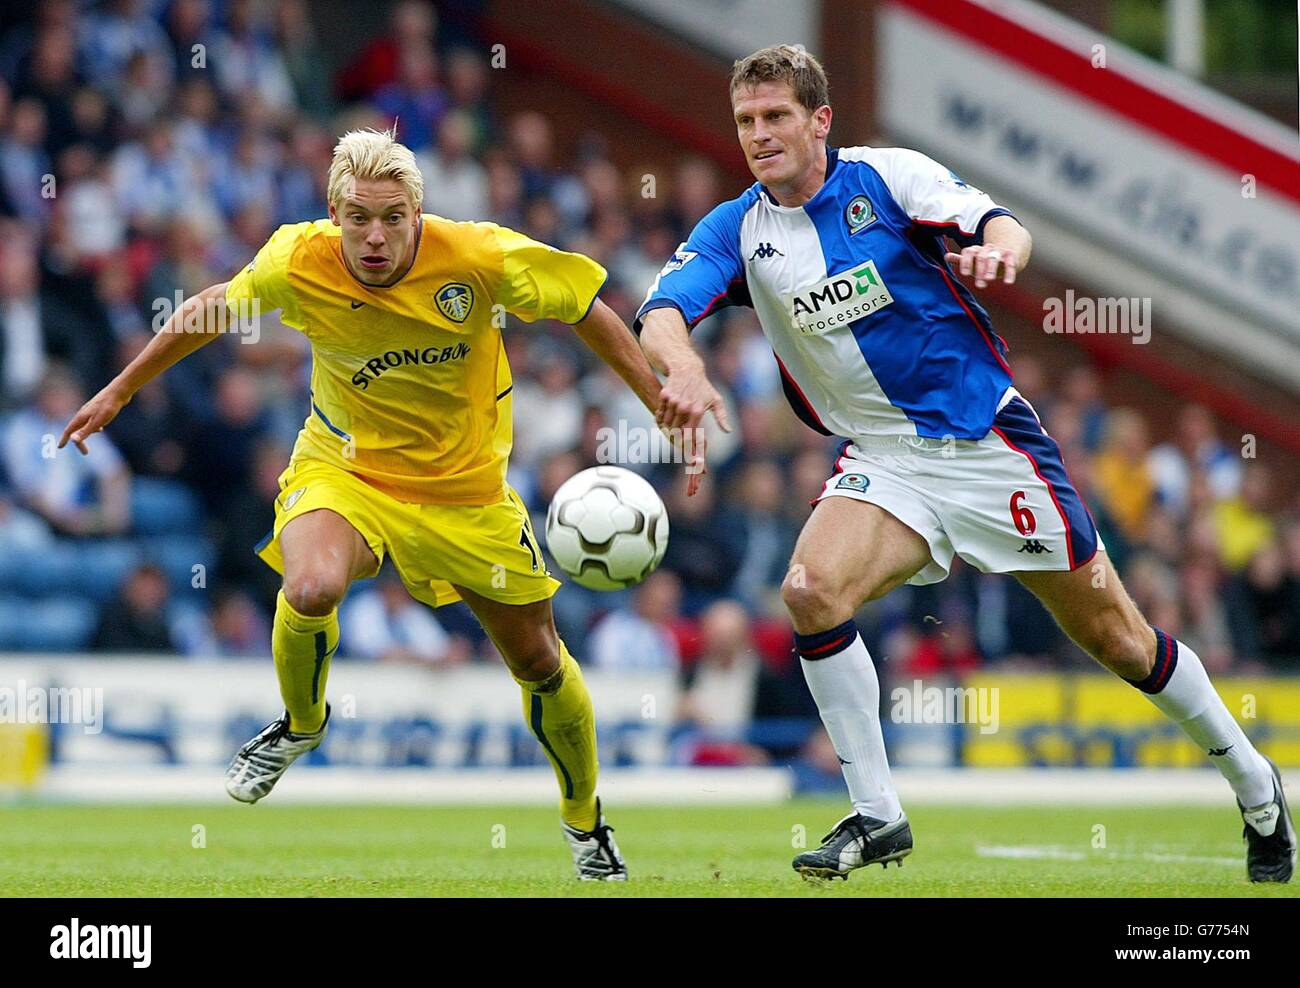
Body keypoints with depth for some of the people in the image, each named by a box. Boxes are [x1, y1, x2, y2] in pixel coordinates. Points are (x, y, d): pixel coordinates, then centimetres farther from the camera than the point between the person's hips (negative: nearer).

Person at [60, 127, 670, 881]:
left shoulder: (479, 257, -24)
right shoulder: (298, 263, -21)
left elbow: (585, 306, -9)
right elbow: (213, 310, 0)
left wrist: (660, 402, -8)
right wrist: (121, 390, 8)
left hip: (467, 485, 1)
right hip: (345, 465, -1)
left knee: (539, 661, 8)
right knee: (311, 590, -33)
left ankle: (586, 824, 36)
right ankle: (301, 723, 1)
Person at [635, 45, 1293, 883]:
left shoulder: (885, 176, -8)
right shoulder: (738, 230, -2)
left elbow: (1003, 227, -20)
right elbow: (661, 315, -16)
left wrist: (999, 247, -45)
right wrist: (685, 368, -39)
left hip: (987, 437, -2)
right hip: (883, 460, 3)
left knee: (1112, 633, 3)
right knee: (811, 590, -25)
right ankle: (877, 816, -13)